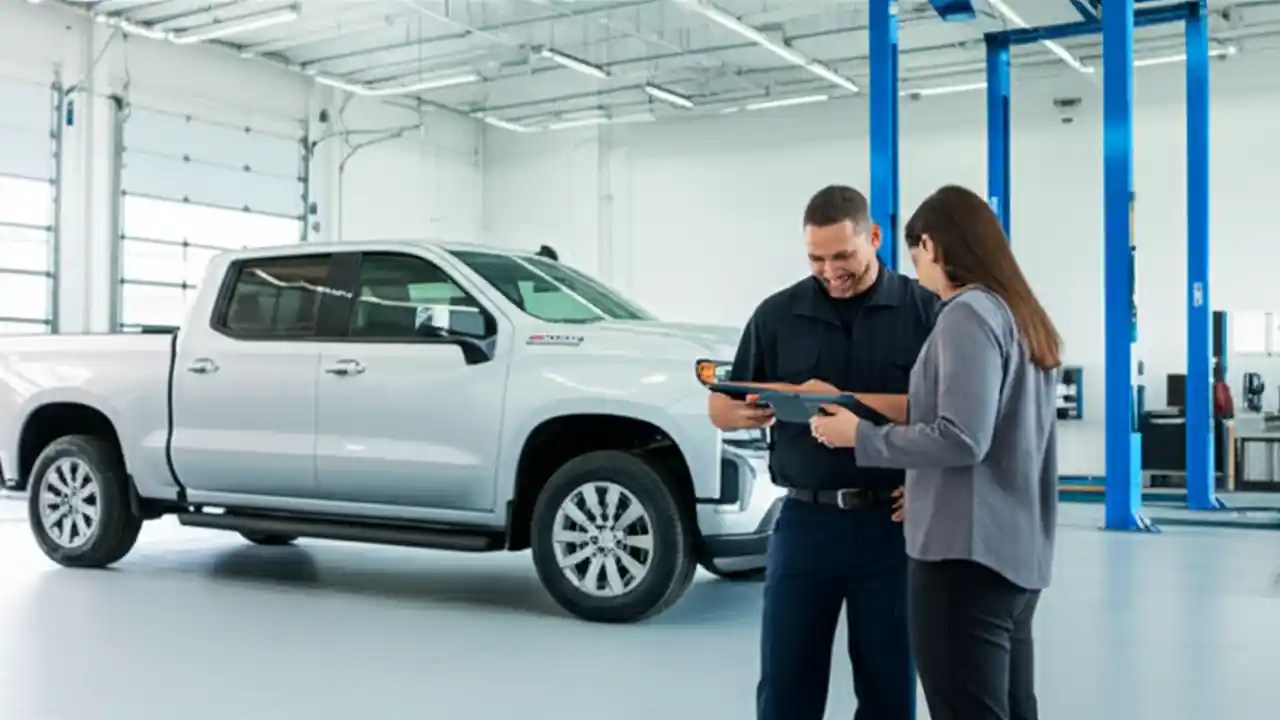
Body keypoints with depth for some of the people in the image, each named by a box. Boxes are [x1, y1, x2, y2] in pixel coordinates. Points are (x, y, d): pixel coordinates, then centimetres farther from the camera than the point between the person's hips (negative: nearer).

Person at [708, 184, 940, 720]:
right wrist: (754, 410, -14)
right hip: (805, 522, 1)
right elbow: (721, 408, 9)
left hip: (892, 523, -1)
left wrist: (847, 401, -19)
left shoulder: (923, 309, 0)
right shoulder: (777, 314, 5)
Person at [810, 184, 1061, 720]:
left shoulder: (968, 314, -12)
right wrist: (921, 487, 20)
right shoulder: (1025, 316, 16)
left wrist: (860, 436, -11)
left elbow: (962, 438, -20)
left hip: (968, 553, -10)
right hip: (1017, 552, 10)